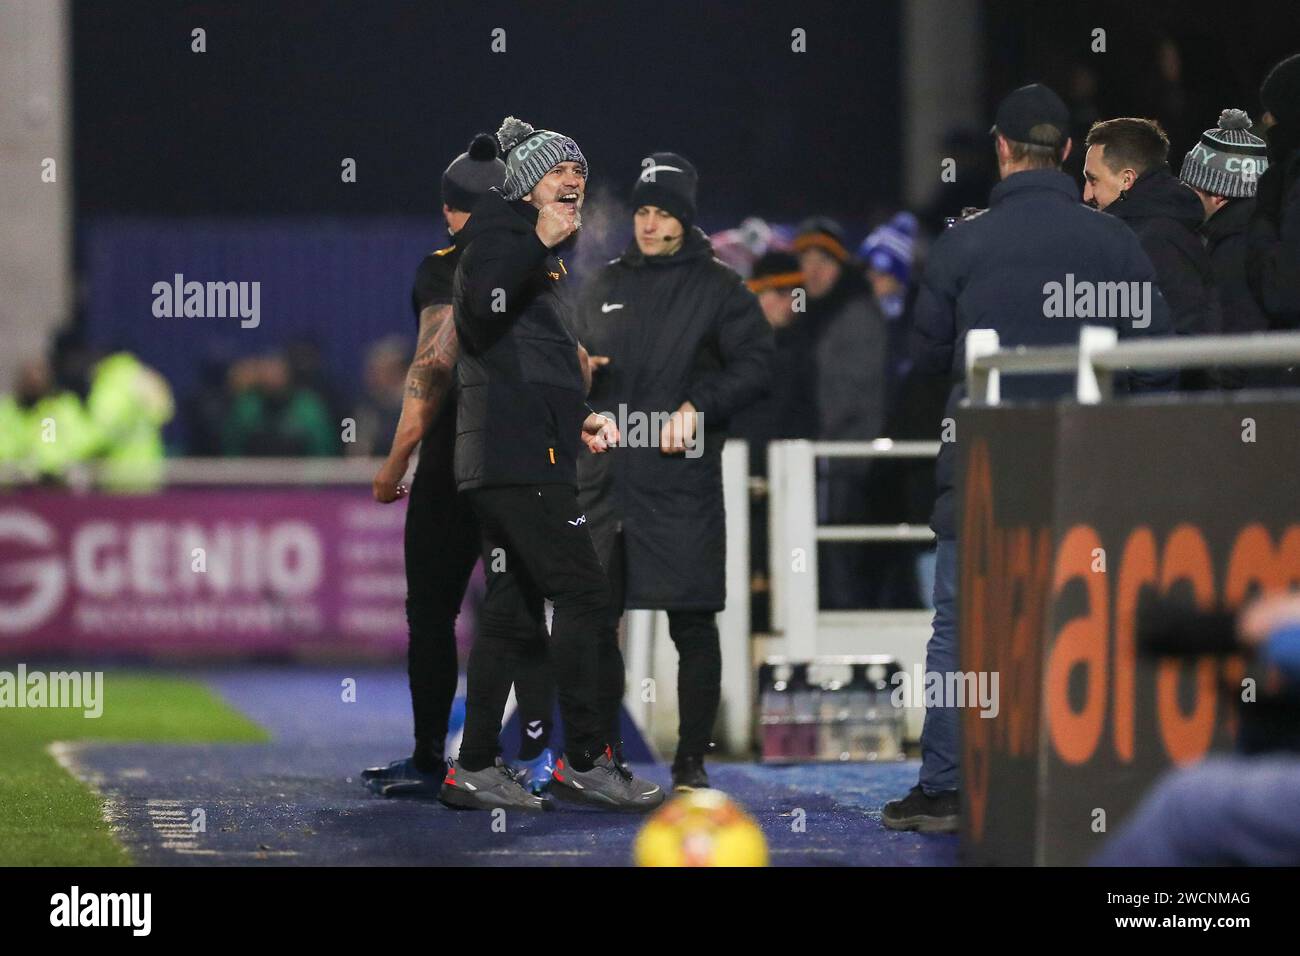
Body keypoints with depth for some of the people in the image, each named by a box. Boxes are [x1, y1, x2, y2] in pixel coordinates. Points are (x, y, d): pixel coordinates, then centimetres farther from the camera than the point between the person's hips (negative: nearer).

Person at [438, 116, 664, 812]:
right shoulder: (499, 231, -3)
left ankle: (475, 769, 8)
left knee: (511, 613, 8)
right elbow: (479, 310, -21)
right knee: (582, 594, -11)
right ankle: (585, 761, -9)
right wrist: (540, 243, -20)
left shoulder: (545, 258, 27)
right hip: (519, 459, -10)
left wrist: (578, 417, 22)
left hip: (522, 457, 10)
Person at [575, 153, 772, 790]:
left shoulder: (718, 288, 3)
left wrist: (698, 407, -16)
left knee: (693, 626, -4)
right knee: (592, 621, 5)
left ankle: (692, 762, 4)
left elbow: (755, 365, -4)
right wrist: (577, 371, 2)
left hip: (682, 481, -4)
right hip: (604, 480, 5)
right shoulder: (605, 286, 17)